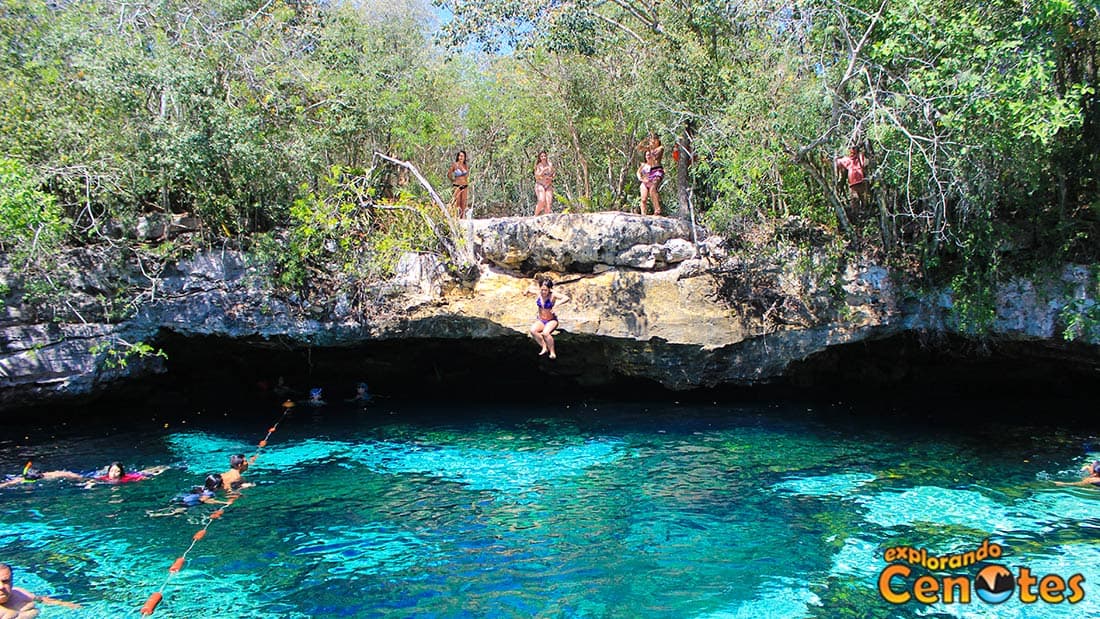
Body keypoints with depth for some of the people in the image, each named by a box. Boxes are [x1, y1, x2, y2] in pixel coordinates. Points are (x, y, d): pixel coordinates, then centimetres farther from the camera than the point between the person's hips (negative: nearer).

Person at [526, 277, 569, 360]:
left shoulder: (552, 295, -18)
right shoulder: (538, 293, -5)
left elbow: (566, 298, -32)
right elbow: (529, 289, 18)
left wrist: (556, 304, -37)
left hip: (552, 320, -4)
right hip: (540, 320, 4)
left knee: (545, 333, -34)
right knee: (533, 331, -28)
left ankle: (552, 352, -15)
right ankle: (544, 348, -12)